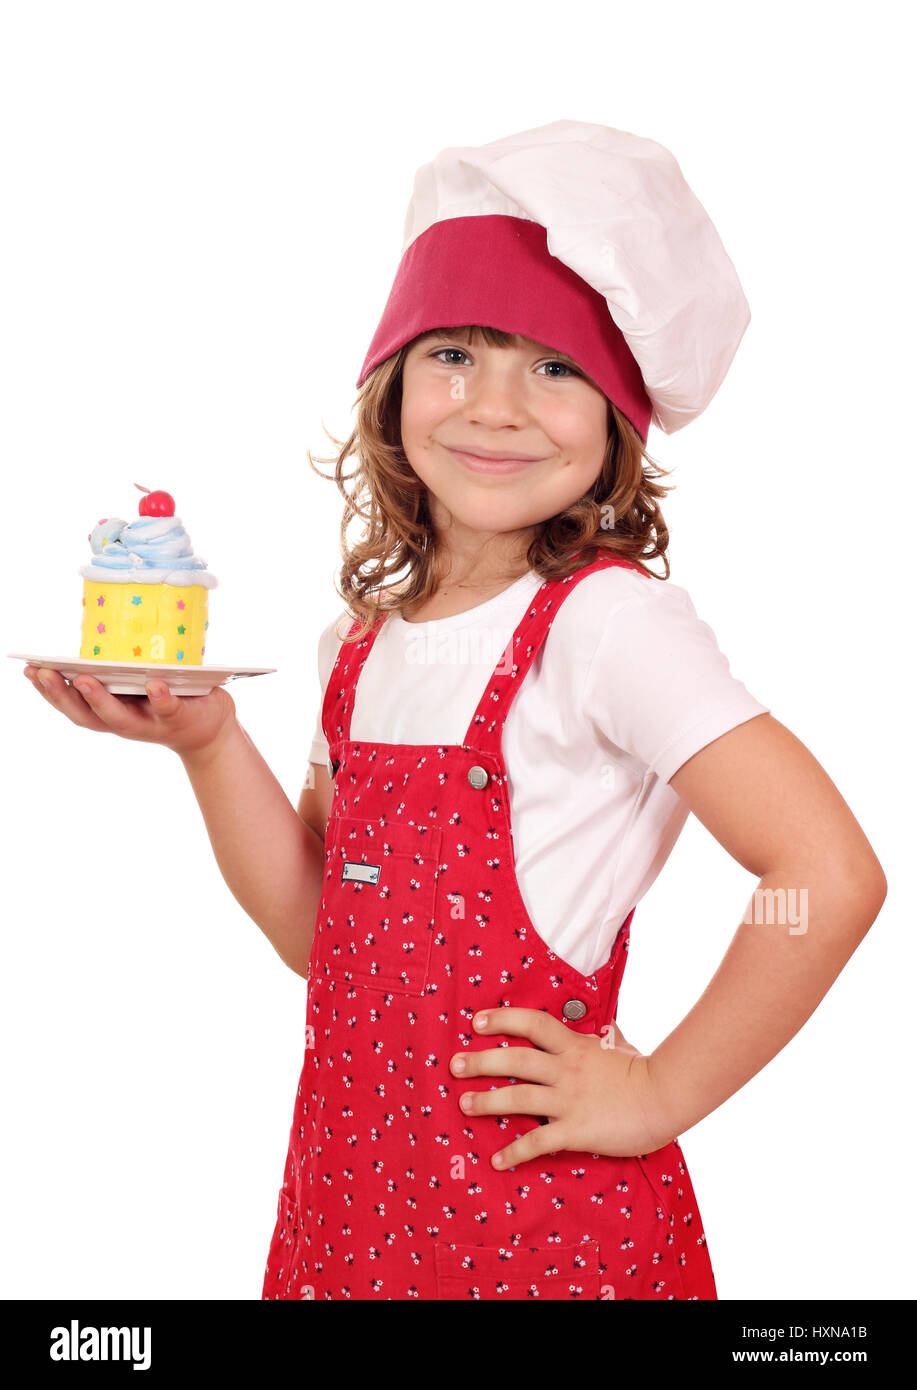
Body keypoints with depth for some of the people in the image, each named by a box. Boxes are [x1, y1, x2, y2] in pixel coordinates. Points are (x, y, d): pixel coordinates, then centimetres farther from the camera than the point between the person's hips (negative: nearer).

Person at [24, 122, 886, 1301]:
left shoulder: (607, 619, -17)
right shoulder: (362, 639, 4)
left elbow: (831, 875, -25)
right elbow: (315, 930, 7)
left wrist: (662, 1093, -15)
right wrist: (206, 742, -5)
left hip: (544, 1219, -6)